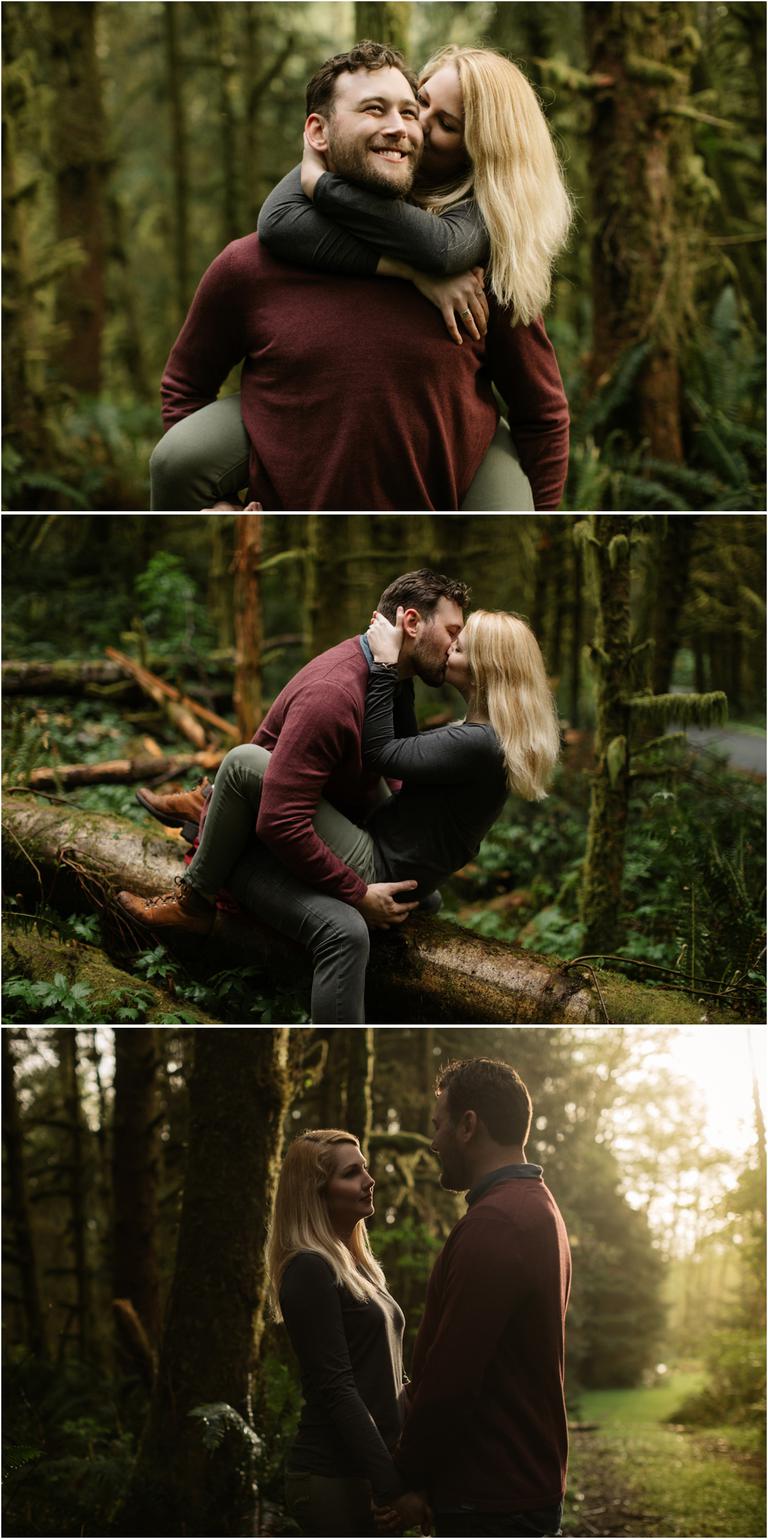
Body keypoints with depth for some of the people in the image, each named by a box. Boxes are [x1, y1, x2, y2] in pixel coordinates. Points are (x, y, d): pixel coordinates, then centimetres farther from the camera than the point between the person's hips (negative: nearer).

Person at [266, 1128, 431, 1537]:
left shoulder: (357, 1267, 15)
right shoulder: (310, 1270, -12)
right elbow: (336, 1389, -18)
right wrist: (392, 1486, -21)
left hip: (368, 1469, 9)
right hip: (335, 1479, -9)